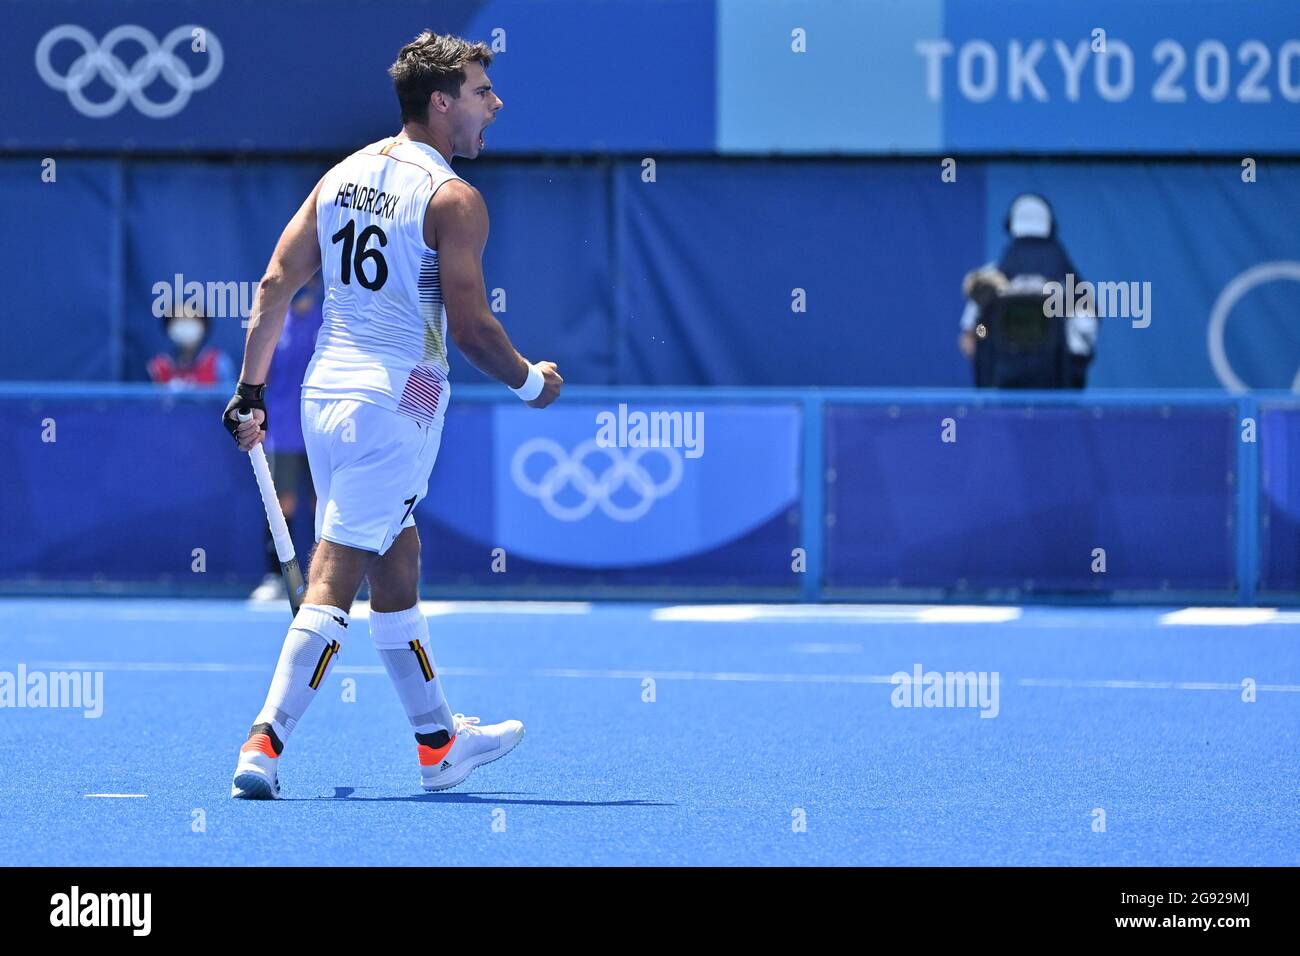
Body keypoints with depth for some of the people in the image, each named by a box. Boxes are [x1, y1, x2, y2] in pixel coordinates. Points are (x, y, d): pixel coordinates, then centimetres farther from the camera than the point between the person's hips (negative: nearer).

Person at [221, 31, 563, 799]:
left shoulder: (341, 176, 11)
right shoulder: (452, 198, -11)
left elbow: (275, 287, 8)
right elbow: (469, 325, -15)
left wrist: (251, 392, 12)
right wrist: (532, 382, 2)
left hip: (326, 392, 8)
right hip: (394, 404, -8)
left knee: (397, 566, 19)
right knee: (334, 582, -7)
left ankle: (439, 742, 30)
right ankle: (264, 745, -12)